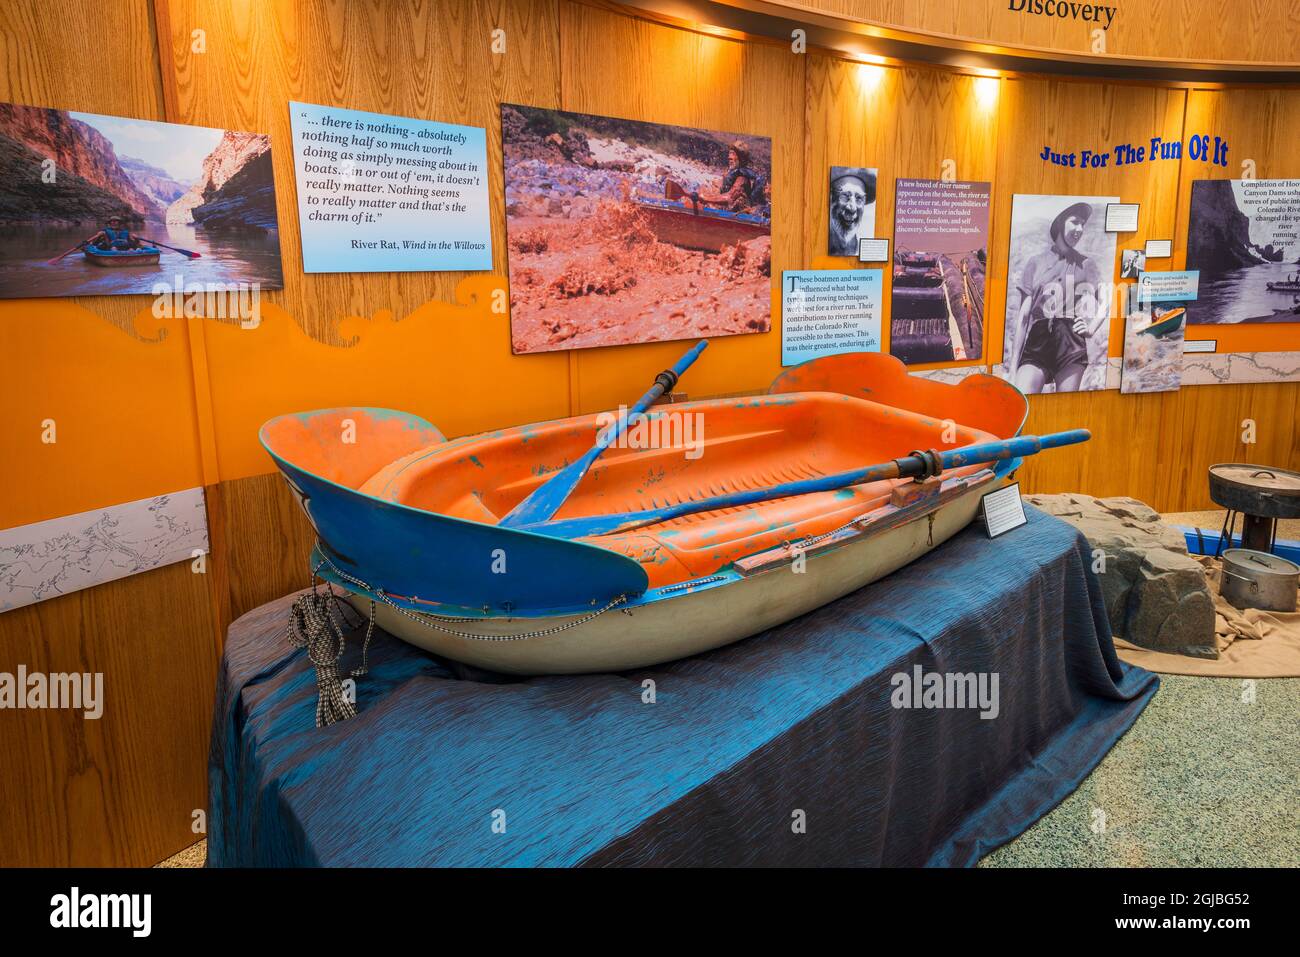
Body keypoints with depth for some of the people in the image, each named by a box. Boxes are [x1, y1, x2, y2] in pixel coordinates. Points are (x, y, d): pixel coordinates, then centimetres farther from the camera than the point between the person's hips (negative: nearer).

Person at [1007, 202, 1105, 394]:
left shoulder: (1086, 265, 15)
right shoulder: (1036, 262, 12)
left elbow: (1104, 306, 17)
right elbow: (1023, 314, 9)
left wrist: (1091, 329, -4)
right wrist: (1014, 358, 3)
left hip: (1072, 342, 1)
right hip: (1038, 341, -1)